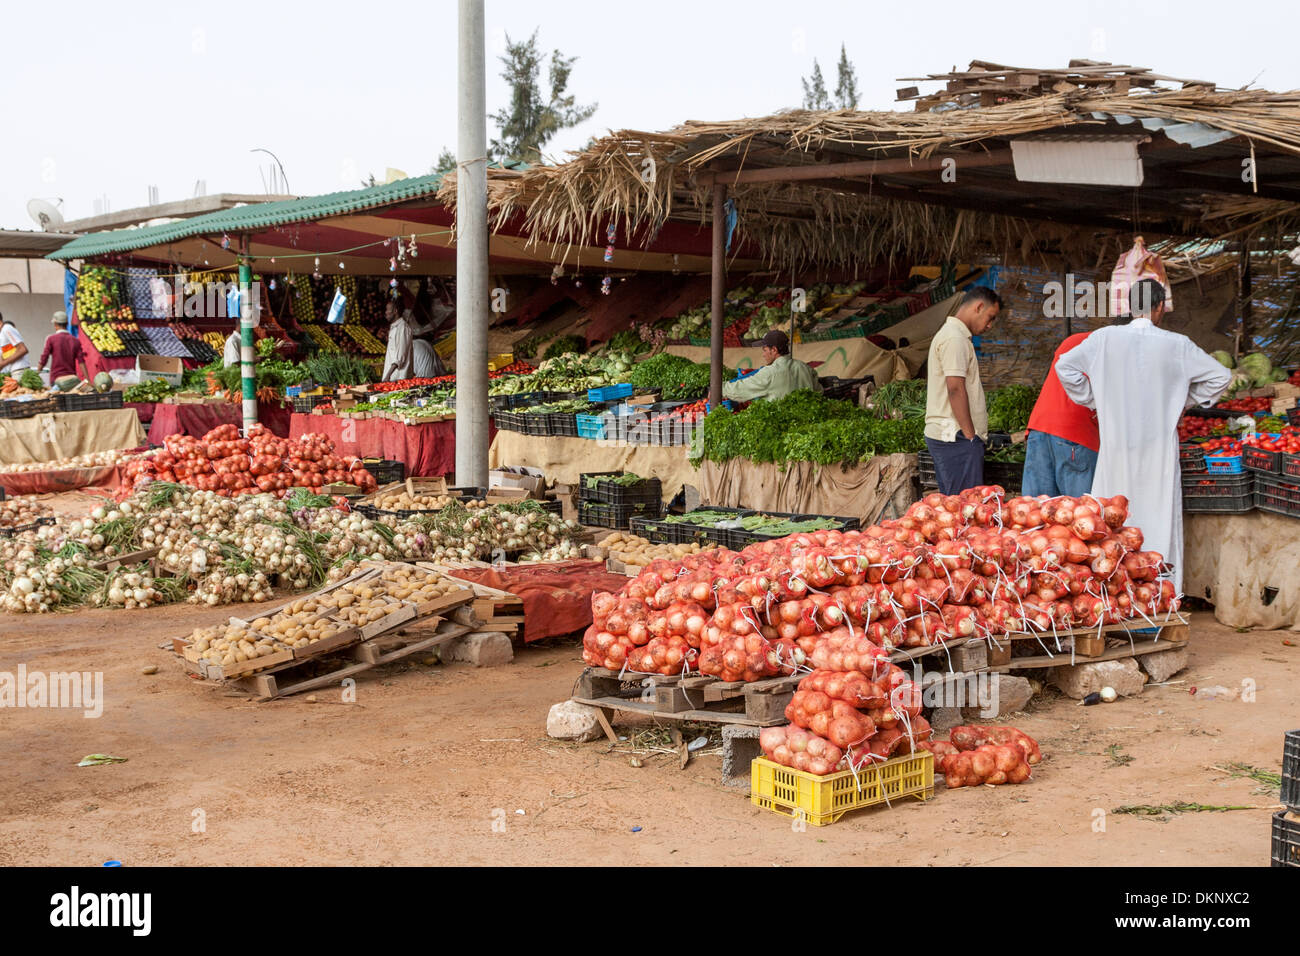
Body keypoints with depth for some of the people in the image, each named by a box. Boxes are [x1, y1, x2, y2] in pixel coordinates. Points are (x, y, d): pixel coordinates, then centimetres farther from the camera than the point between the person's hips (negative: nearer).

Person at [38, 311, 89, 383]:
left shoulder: (51, 339, -4)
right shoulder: (75, 340, 5)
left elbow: (43, 360, -5)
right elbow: (81, 362, -2)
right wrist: (87, 380, -3)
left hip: (56, 378, -3)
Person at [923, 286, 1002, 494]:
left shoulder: (950, 334, 22)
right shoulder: (955, 338, -11)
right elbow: (955, 389, -19)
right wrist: (970, 435, -17)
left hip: (943, 435, 11)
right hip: (956, 437, -11)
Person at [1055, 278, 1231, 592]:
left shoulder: (1106, 338, -2)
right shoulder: (1176, 344, -3)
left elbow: (1065, 366, 1)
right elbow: (1220, 377, 3)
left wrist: (1093, 400, 10)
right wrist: (1184, 401, 15)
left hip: (1116, 444, 1)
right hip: (1159, 444, -1)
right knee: (1159, 515, 5)